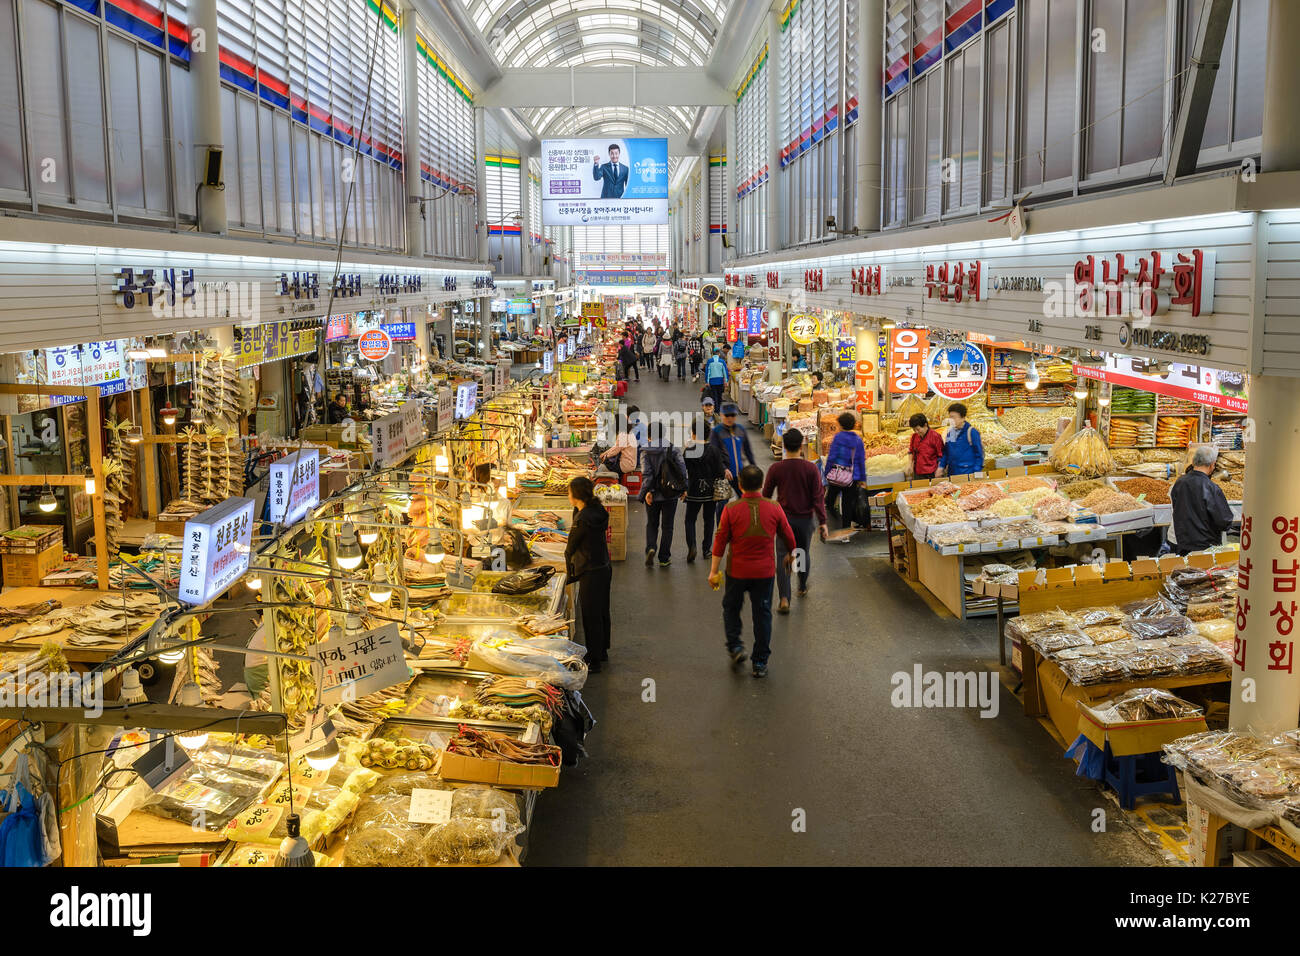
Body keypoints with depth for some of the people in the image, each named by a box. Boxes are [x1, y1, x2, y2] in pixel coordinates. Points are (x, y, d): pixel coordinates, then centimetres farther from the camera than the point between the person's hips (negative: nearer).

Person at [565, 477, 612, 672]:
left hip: (591, 573, -9)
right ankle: (601, 652, 36)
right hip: (604, 567, 9)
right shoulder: (597, 511, 3)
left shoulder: (582, 519, -23)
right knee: (601, 613, 21)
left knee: (591, 617, 2)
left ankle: (593, 661, 10)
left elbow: (571, 547, -11)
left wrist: (569, 567, 8)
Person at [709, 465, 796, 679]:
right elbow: (788, 536, 6)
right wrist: (790, 555, 27)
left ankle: (735, 646, 7)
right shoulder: (774, 508, -6)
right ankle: (760, 663, 13)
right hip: (765, 571, 1)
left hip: (737, 571, -1)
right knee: (762, 614, 10)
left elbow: (720, 541, -9)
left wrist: (713, 571, -1)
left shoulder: (731, 509, -12)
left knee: (731, 607, 21)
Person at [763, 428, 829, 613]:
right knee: (804, 554, 22)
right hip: (805, 519, 1)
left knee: (783, 558, -1)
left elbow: (766, 495, 0)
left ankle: (784, 599, -13)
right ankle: (803, 588, 41)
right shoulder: (811, 468, -10)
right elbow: (818, 497, -10)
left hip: (784, 519, -1)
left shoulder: (775, 469, -9)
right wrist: (822, 522, -5)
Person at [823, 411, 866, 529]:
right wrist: (862, 479, 11)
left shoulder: (838, 437, -6)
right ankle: (846, 527, 12)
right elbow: (861, 461, 5)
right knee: (848, 504, 9)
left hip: (836, 475, -3)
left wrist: (827, 473, 0)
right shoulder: (858, 439, 3)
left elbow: (831, 457, -8)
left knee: (830, 499, 12)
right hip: (852, 478, 3)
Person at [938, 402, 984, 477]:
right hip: (951, 473, 6)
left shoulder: (971, 432, -7)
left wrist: (976, 473, -11)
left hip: (967, 474, -6)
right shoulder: (950, 432, 11)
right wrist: (941, 466, 10)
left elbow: (979, 453, -6)